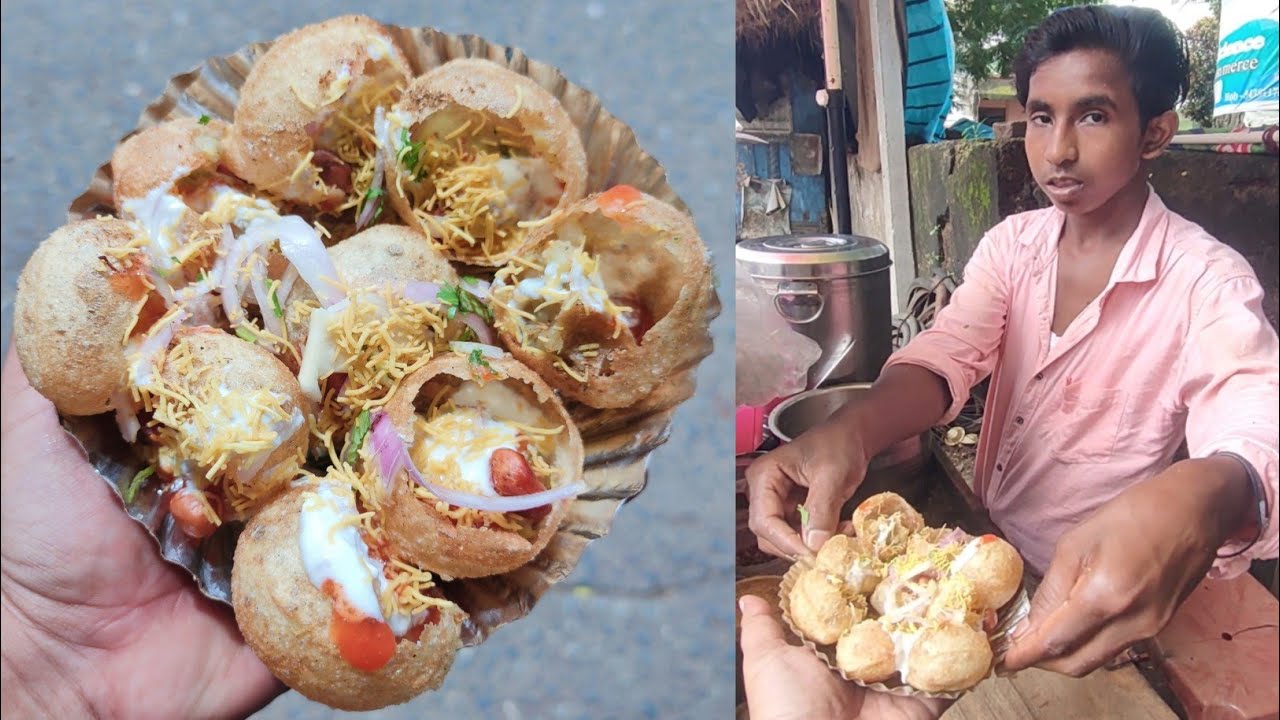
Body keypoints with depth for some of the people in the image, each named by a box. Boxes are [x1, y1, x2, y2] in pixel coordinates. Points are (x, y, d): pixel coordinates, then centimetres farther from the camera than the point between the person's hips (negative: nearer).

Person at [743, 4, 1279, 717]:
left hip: (1095, 594, -3)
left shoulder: (1207, 281, -17)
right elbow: (945, 357, -16)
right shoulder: (1013, 244, -2)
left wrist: (1196, 504, -57)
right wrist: (846, 433, -39)